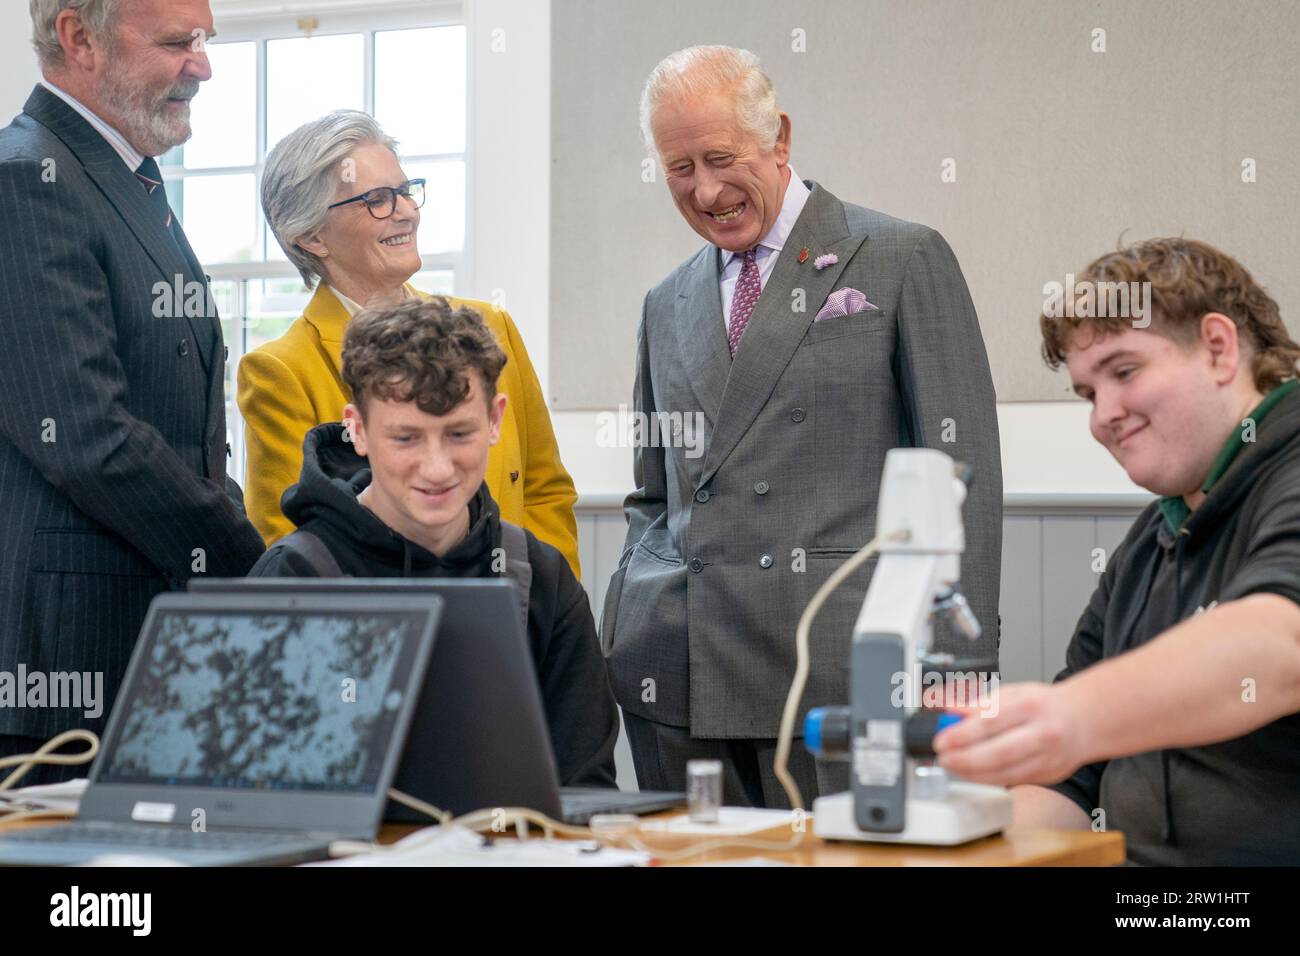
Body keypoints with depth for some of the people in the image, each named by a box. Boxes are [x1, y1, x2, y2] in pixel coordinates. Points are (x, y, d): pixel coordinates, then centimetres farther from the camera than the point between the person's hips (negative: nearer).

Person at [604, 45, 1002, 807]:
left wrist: (960, 670, -8)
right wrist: (620, 639, 9)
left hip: (836, 677, -4)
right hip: (676, 684, 5)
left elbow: (964, 478, -2)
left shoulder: (905, 260, 3)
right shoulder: (668, 306, 19)